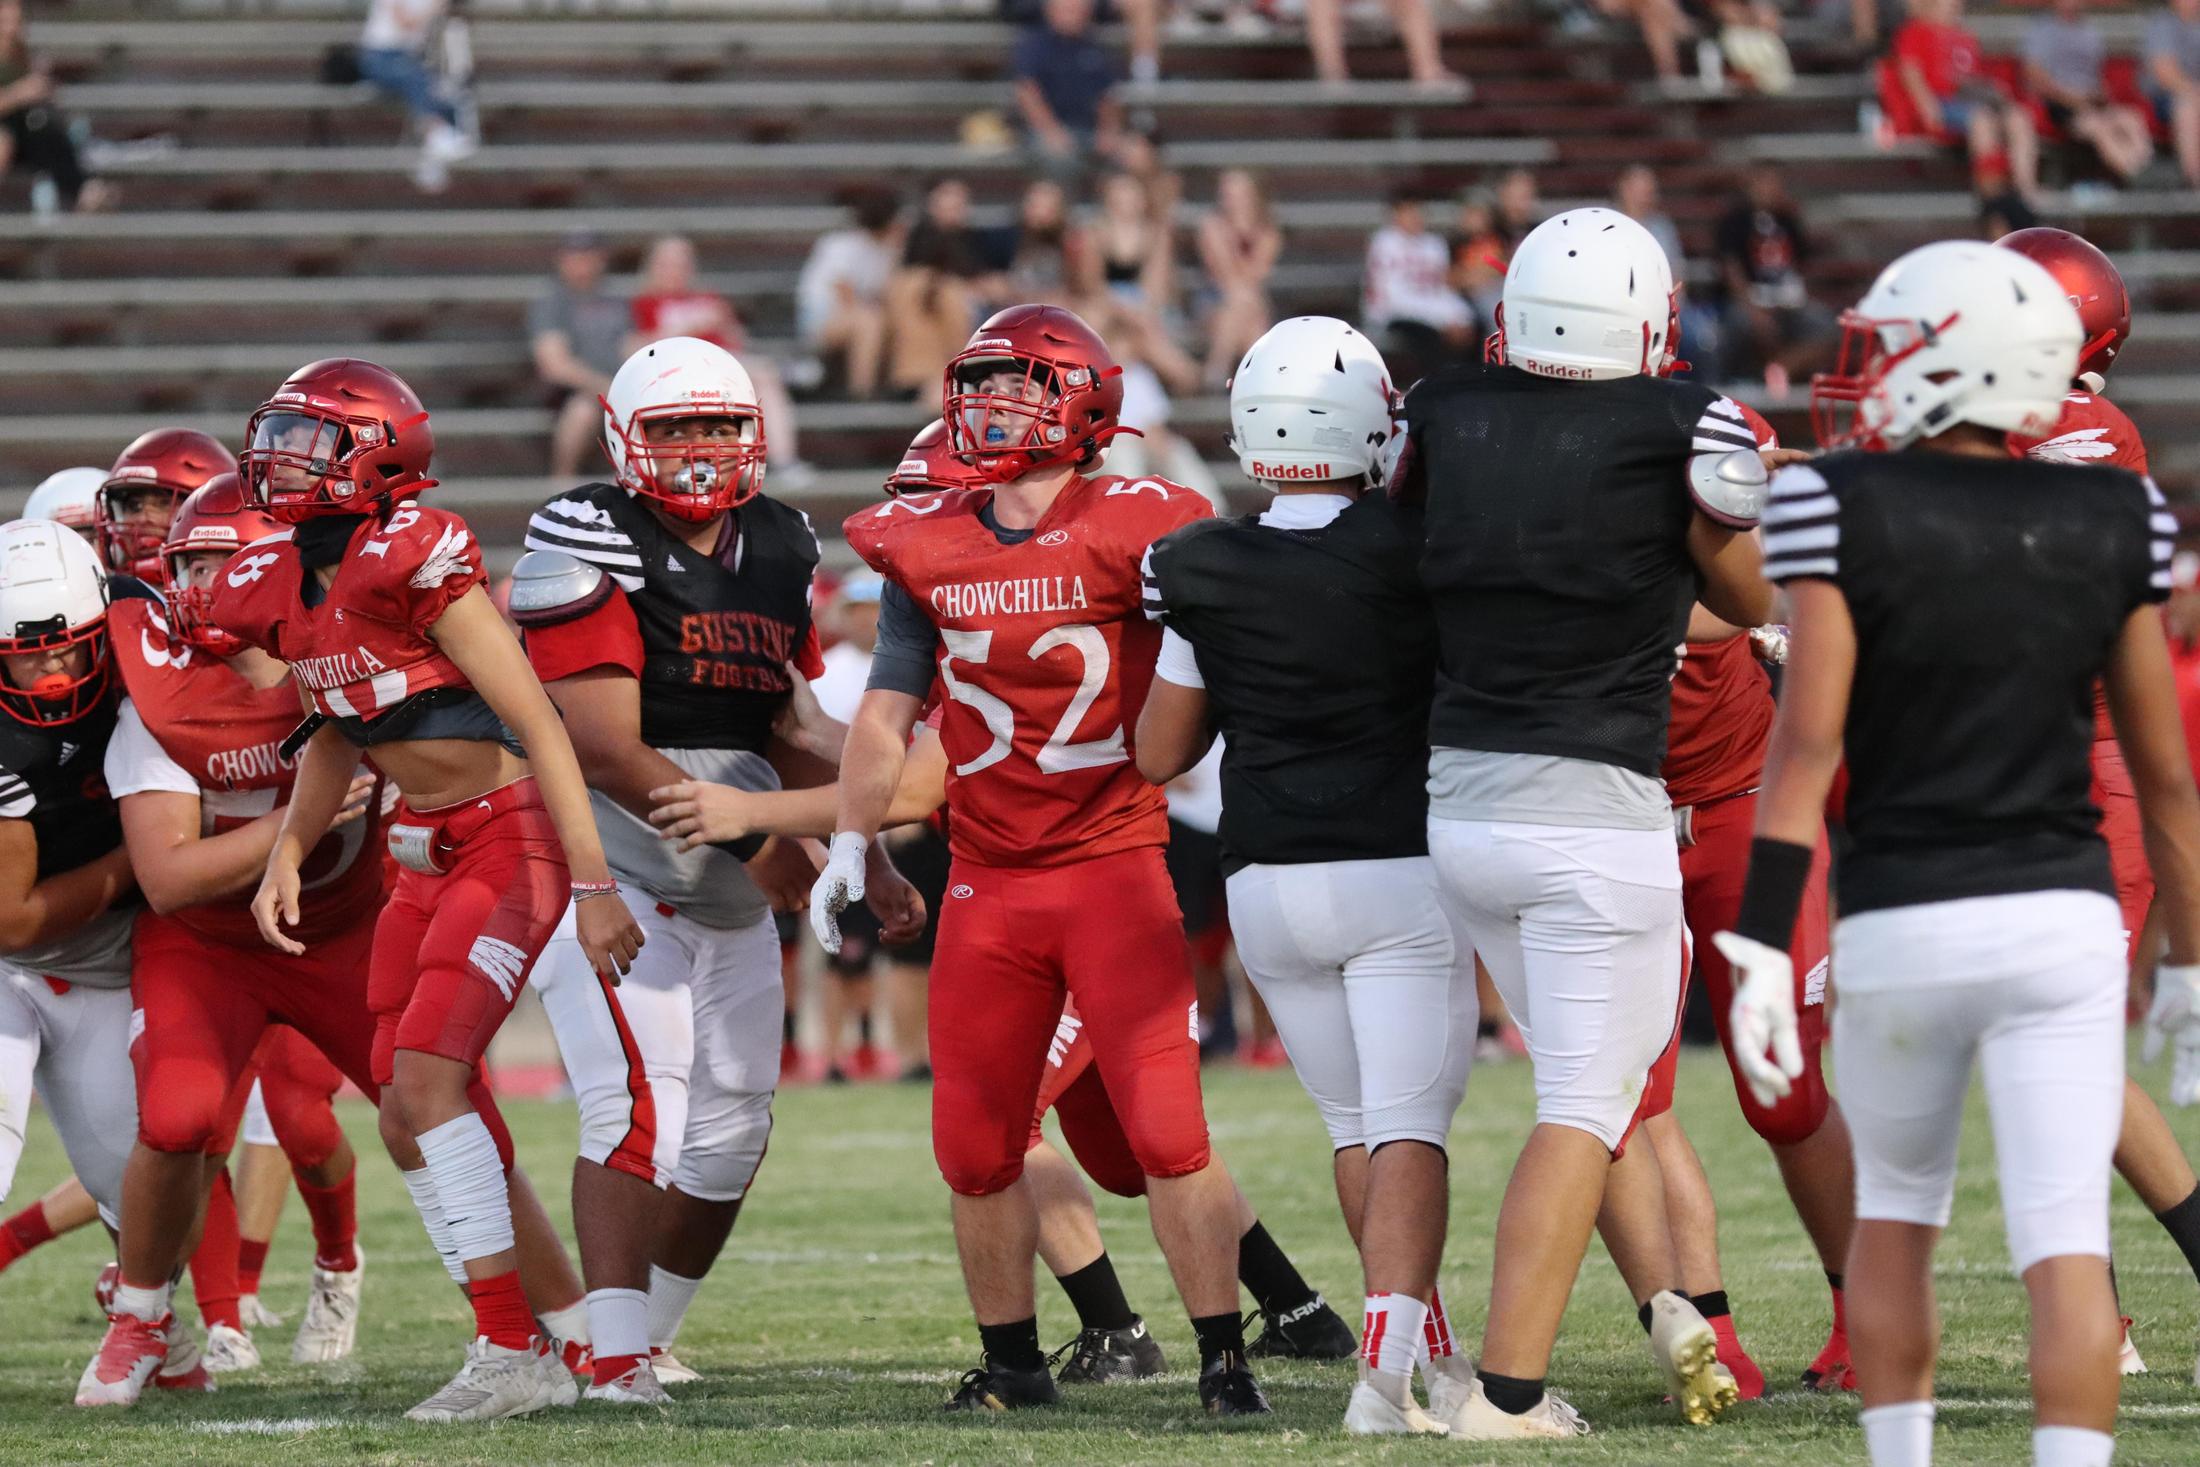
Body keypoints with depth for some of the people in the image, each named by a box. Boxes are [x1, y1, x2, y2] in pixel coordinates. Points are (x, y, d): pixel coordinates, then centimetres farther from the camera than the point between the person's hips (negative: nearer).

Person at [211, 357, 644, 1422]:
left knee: (426, 1080, -18)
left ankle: (510, 1354, -13)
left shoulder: (415, 562, -19)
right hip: (423, 857, 9)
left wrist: (594, 885, -20)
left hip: (508, 843, -8)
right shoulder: (276, 590, 5)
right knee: (408, 1115, 5)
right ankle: (527, 1345, 13)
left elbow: (538, 727, -18)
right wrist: (286, 855, 10)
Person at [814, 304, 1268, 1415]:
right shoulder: (927, 549, 8)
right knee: (975, 1149, 6)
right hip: (988, 884, 4)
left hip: (1116, 867, -4)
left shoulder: (1134, 532, -6)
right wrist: (850, 840, 9)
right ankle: (1012, 1361, 22)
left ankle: (1224, 1359, -1)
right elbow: (887, 710, 15)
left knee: (1166, 1134, -11)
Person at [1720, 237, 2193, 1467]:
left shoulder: (1845, 510, -7)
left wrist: (1762, 949, -10)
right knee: (2067, 1248, -4)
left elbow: (1808, 743, -11)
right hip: (2065, 924, 1)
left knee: (1895, 1216, 21)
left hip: (1903, 926, -1)